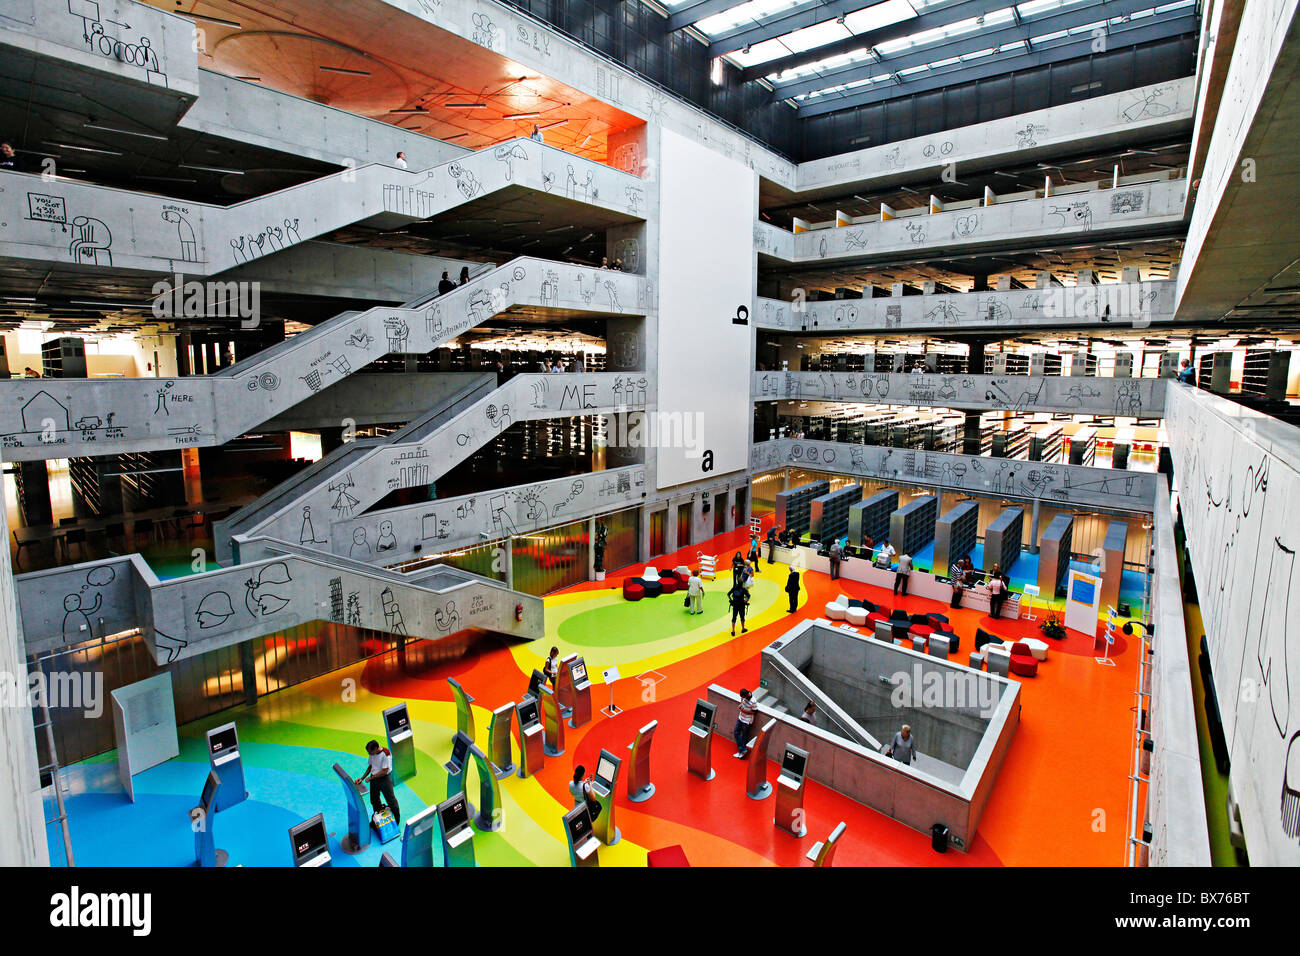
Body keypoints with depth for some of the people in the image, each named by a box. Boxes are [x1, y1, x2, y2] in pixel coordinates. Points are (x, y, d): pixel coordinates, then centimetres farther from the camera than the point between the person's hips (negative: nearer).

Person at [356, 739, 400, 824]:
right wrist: (362, 778, 3)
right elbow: (370, 766, 10)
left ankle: (396, 819, 26)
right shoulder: (372, 754, -3)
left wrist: (370, 777, -17)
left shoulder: (386, 754, -25)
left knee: (390, 800, 6)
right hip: (374, 778, 7)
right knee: (374, 800, 18)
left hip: (384, 779, -7)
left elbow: (384, 771, -23)